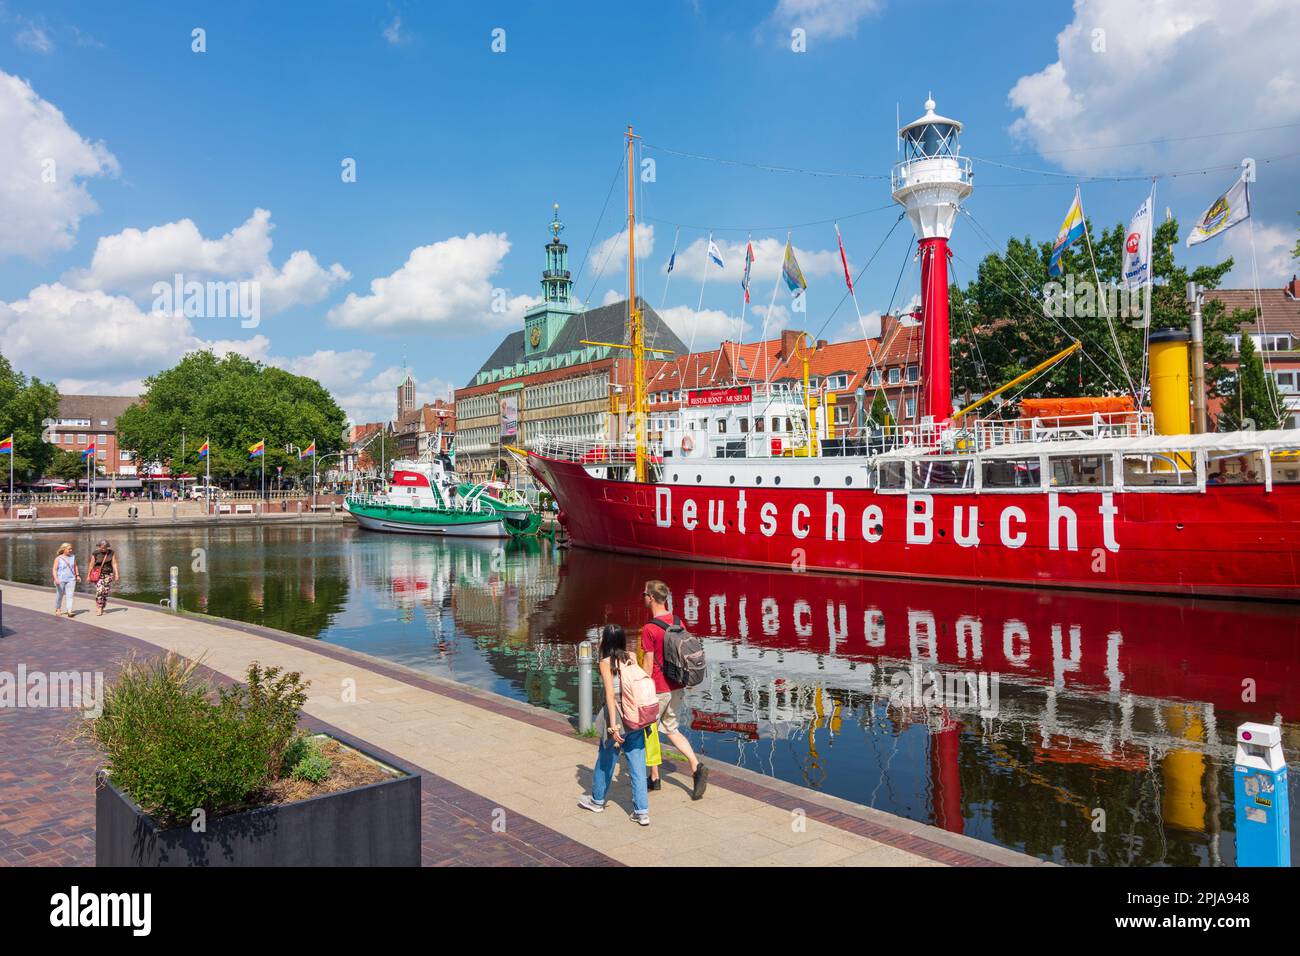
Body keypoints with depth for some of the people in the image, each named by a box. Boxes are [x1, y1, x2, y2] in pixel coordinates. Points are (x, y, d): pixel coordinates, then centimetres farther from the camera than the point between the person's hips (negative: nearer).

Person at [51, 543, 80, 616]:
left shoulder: (73, 557, 6)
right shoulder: (58, 558, -6)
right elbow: (54, 569, -11)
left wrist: (77, 575, 19)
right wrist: (56, 579, -22)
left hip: (71, 579, 2)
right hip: (61, 580, -2)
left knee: (70, 595, -9)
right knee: (59, 595, 10)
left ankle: (69, 612, -15)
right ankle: (57, 610, 31)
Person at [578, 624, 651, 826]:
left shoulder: (606, 662, -9)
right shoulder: (631, 658, 3)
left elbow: (610, 694, -16)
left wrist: (613, 725, -19)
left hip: (617, 717, -4)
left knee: (605, 761, 17)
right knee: (637, 766, 7)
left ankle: (597, 800, 37)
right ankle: (642, 812, 6)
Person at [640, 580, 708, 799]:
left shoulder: (649, 629, -20)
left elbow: (648, 666, -18)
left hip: (658, 690, -7)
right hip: (677, 687, 7)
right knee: (671, 728, 19)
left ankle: (654, 778, 24)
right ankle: (696, 767, 4)